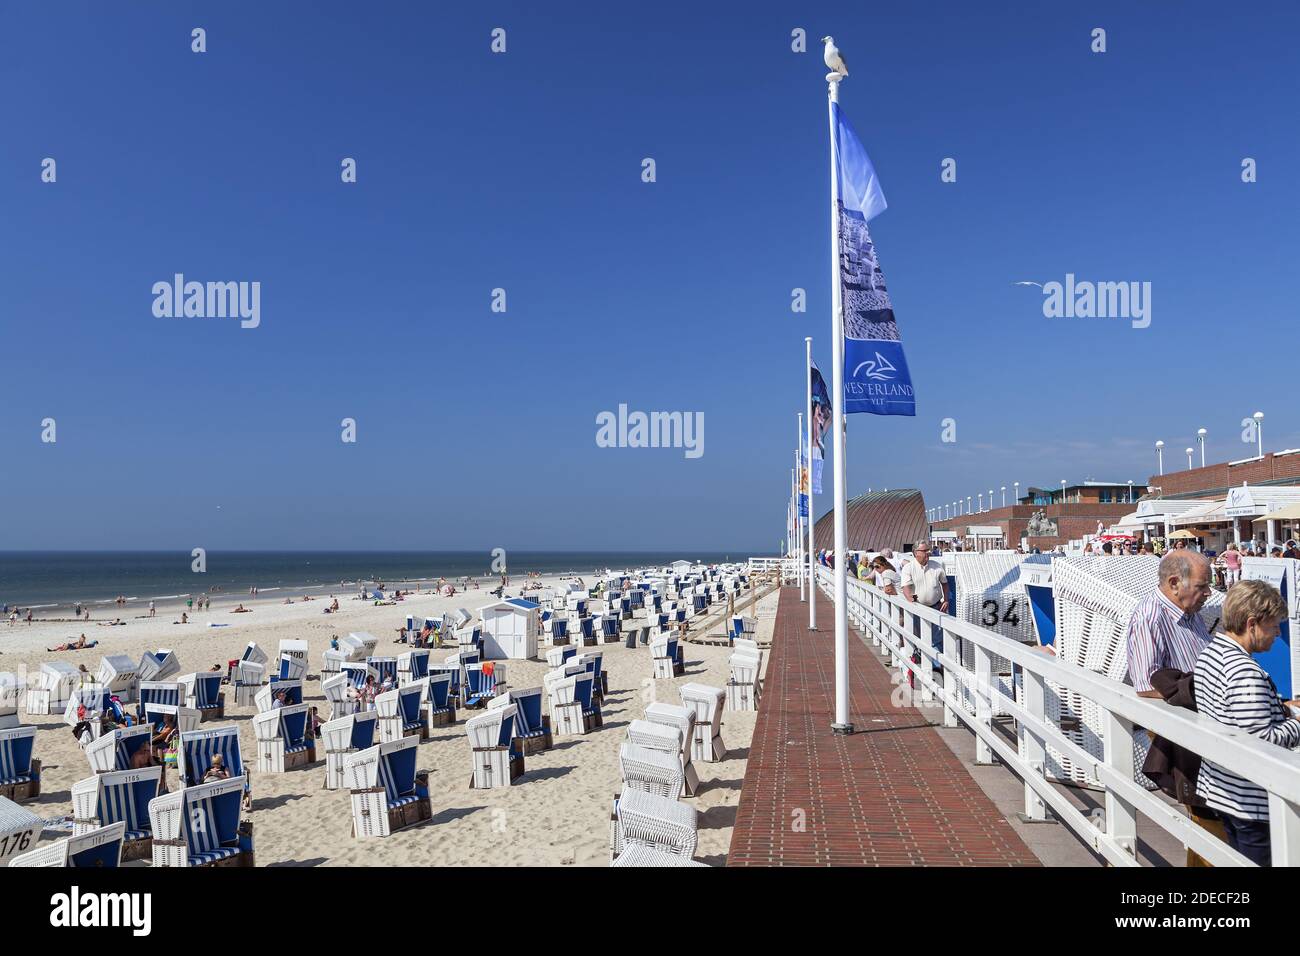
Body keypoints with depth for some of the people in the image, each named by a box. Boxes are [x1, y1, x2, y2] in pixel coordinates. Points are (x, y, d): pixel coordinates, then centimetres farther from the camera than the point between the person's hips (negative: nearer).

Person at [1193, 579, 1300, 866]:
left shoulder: (1209, 654, 4)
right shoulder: (1246, 672, -25)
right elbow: (1261, 740, -24)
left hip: (1220, 786, 9)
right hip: (1251, 799, -9)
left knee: (1236, 859, 21)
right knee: (1258, 859, 5)